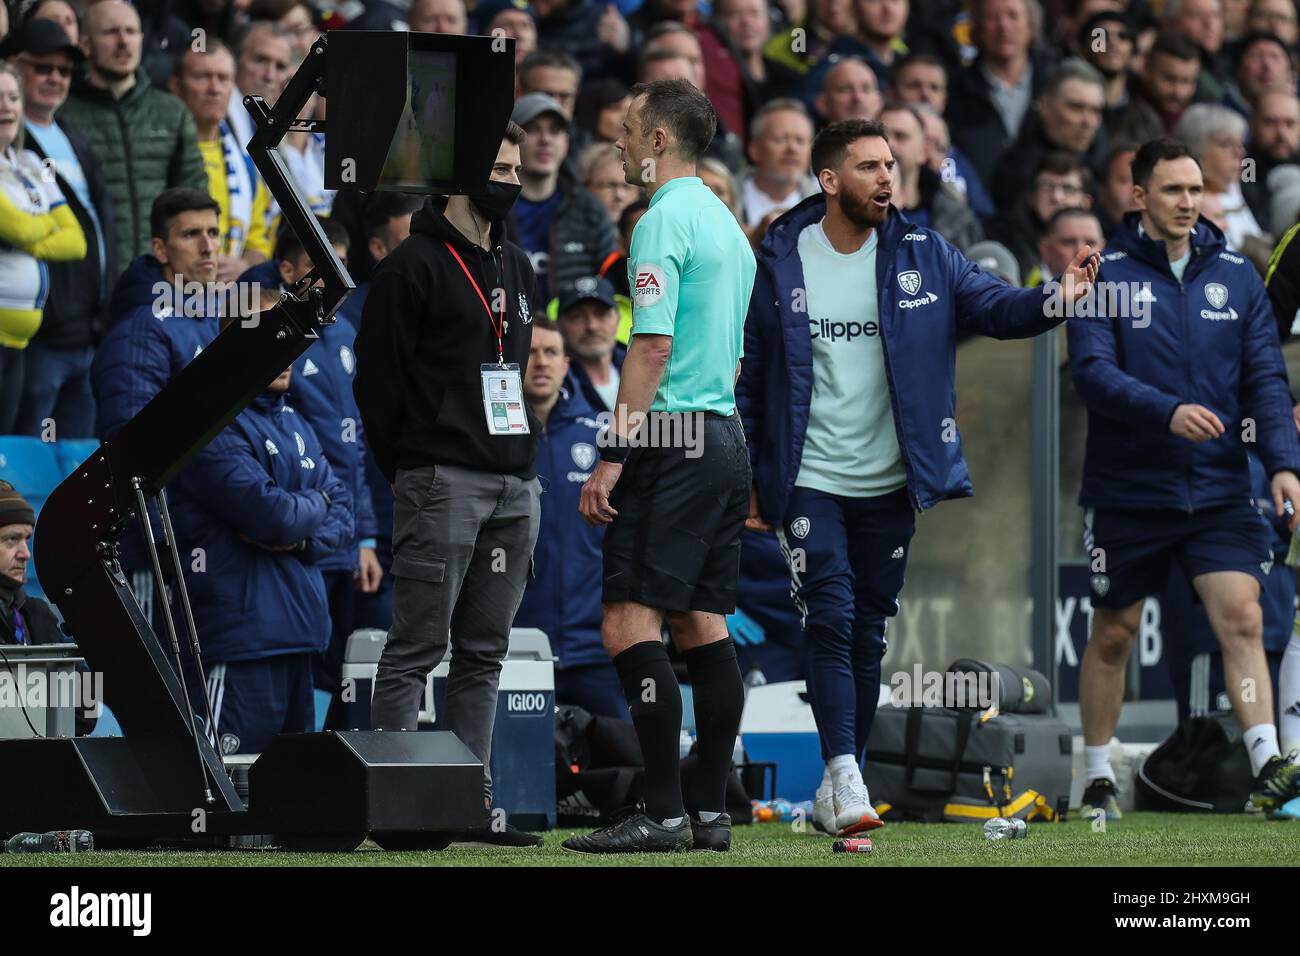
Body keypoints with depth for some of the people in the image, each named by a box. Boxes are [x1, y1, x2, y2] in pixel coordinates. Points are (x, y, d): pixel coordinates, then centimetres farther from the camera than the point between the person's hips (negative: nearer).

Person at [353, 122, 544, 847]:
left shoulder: (517, 269, 19)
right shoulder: (415, 266, -5)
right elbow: (378, 379, -7)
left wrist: (526, 460, 15)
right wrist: (411, 471, -6)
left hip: (516, 486, 7)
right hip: (443, 482, -7)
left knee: (484, 652, 8)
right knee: (417, 649, -6)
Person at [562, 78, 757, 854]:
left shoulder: (664, 221, -11)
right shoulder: (727, 223, 18)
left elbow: (653, 349, -17)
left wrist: (613, 456, -17)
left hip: (675, 442, -9)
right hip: (727, 440, 9)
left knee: (630, 622, -10)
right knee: (704, 625, 9)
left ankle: (664, 812, -15)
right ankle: (711, 811, 8)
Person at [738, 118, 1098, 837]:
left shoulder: (921, 256, 3)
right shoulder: (780, 263, 0)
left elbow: (992, 305, -5)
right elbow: (753, 379, 5)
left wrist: (1055, 299, -26)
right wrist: (751, 481, 4)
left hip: (891, 483, 2)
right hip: (810, 482, -2)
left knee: (869, 634, 7)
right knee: (830, 623, -13)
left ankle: (839, 790, 17)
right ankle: (846, 781, -17)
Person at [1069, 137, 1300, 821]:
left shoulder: (1235, 277, 5)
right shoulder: (1104, 277, -4)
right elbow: (1092, 371, -16)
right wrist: (1168, 412, -31)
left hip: (1219, 490, 2)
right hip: (1128, 493, -2)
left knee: (1241, 617, -14)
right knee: (1112, 636, 9)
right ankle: (1098, 778, 23)